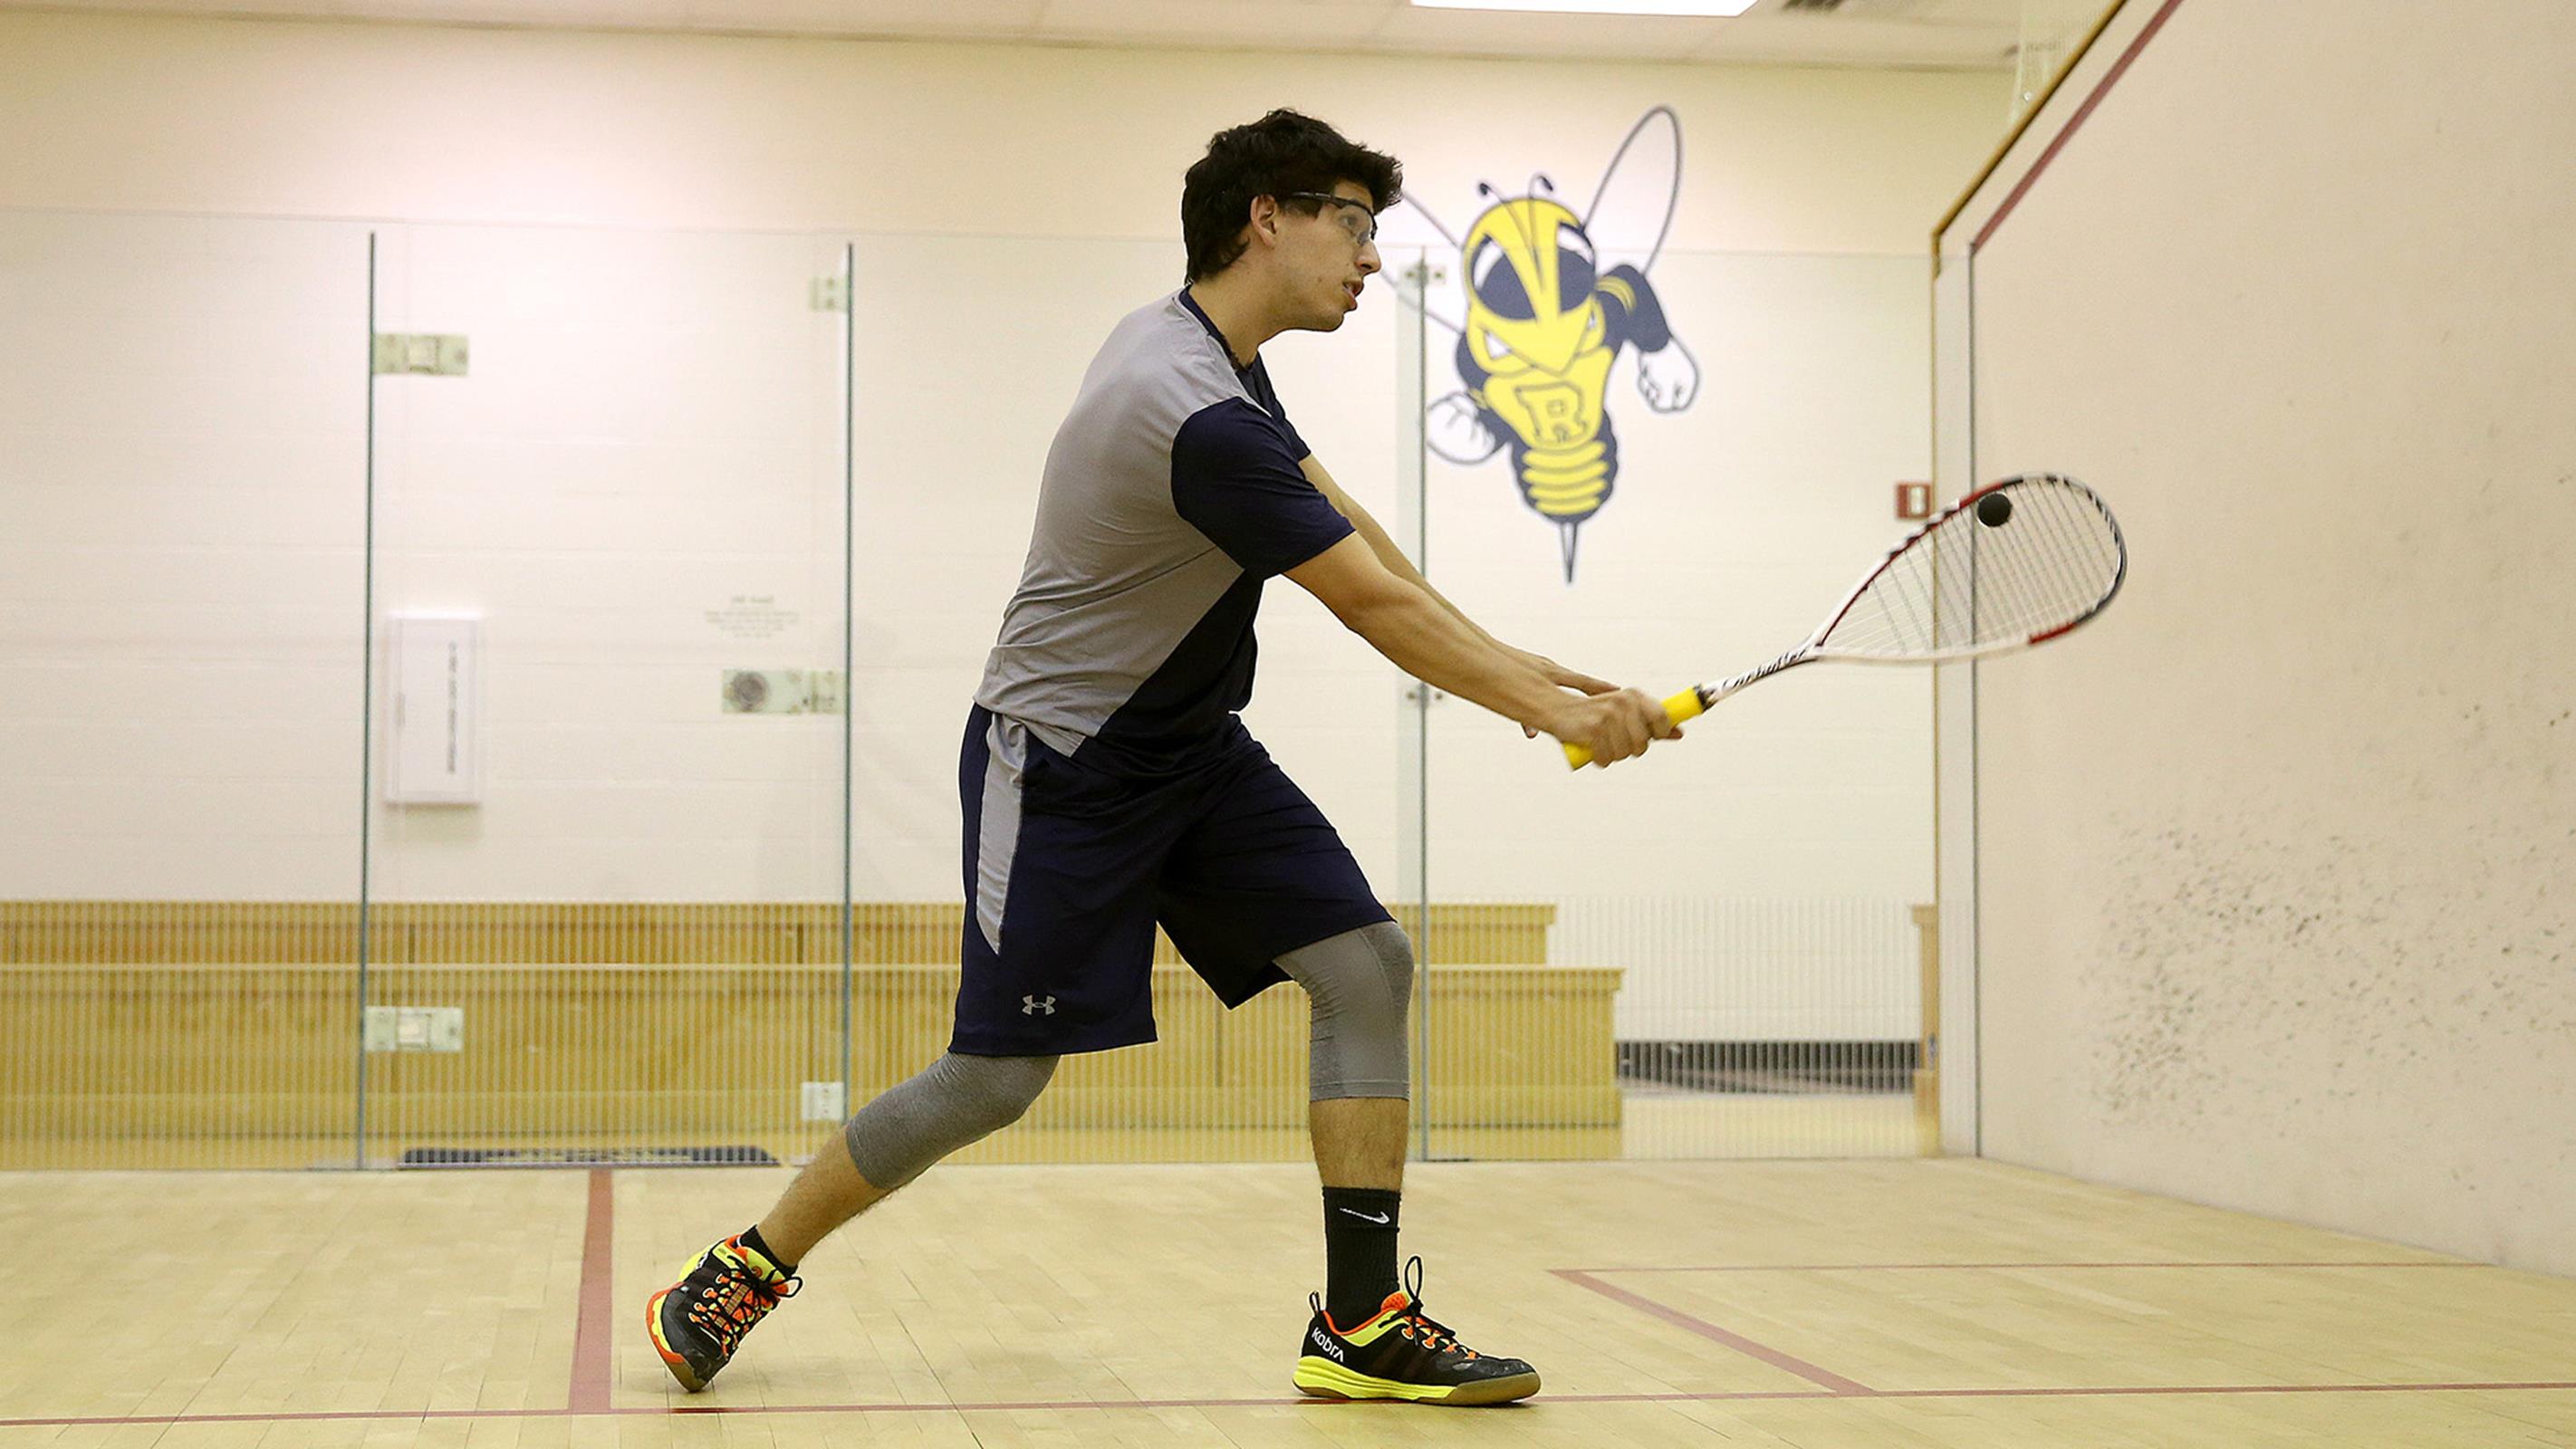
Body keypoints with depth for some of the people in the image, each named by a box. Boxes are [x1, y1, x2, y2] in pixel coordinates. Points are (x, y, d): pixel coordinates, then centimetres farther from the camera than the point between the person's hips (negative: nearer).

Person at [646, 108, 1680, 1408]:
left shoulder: (1193, 339, 4)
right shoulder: (1203, 419, -28)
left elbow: (1345, 521, 11)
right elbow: (1376, 605, -23)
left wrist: (1519, 668, 6)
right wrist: (1553, 709, -13)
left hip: (1191, 747, 10)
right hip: (1060, 764, -9)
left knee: (1365, 966, -4)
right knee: (997, 1079, -4)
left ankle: (1361, 1322, -1)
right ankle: (744, 1270, 18)